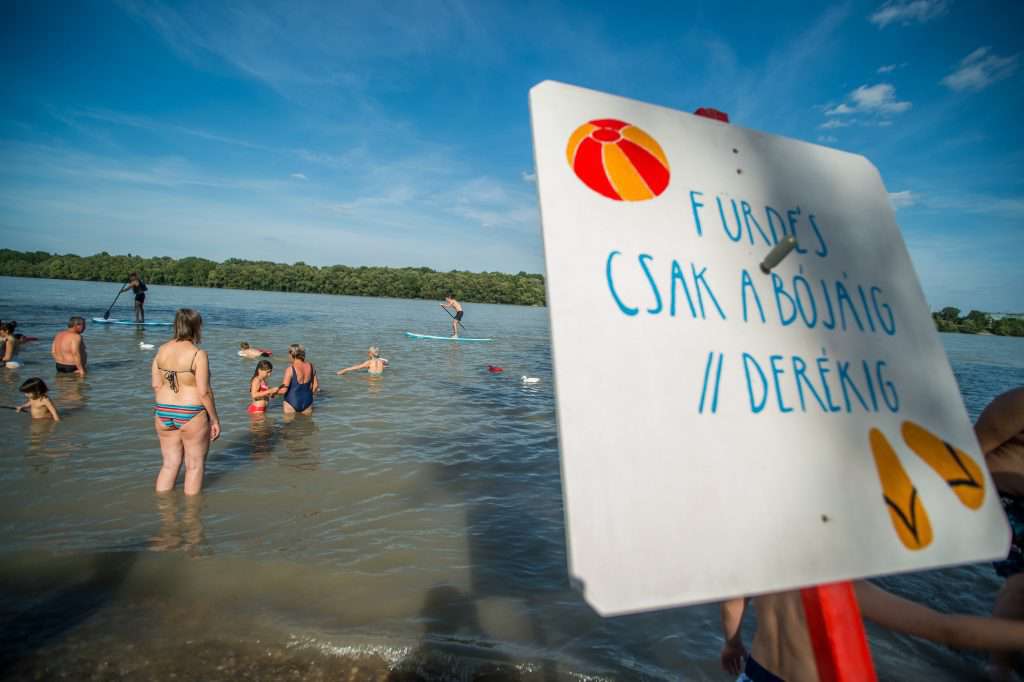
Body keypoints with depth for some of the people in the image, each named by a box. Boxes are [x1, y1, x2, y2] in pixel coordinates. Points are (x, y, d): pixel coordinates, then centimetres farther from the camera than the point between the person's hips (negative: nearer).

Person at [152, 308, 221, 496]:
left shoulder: (162, 350, 2)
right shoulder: (198, 354, -16)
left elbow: (156, 385, 5)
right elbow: (204, 392, -17)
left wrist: (163, 410, 18)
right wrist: (215, 419, -8)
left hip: (163, 414, 6)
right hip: (191, 415, -6)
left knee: (170, 464, 19)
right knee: (195, 466, 11)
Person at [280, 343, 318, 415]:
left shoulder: (290, 369, -16)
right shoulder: (311, 367, -1)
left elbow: (284, 390, -16)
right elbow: (315, 385, 7)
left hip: (292, 402, -4)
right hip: (307, 401, 4)